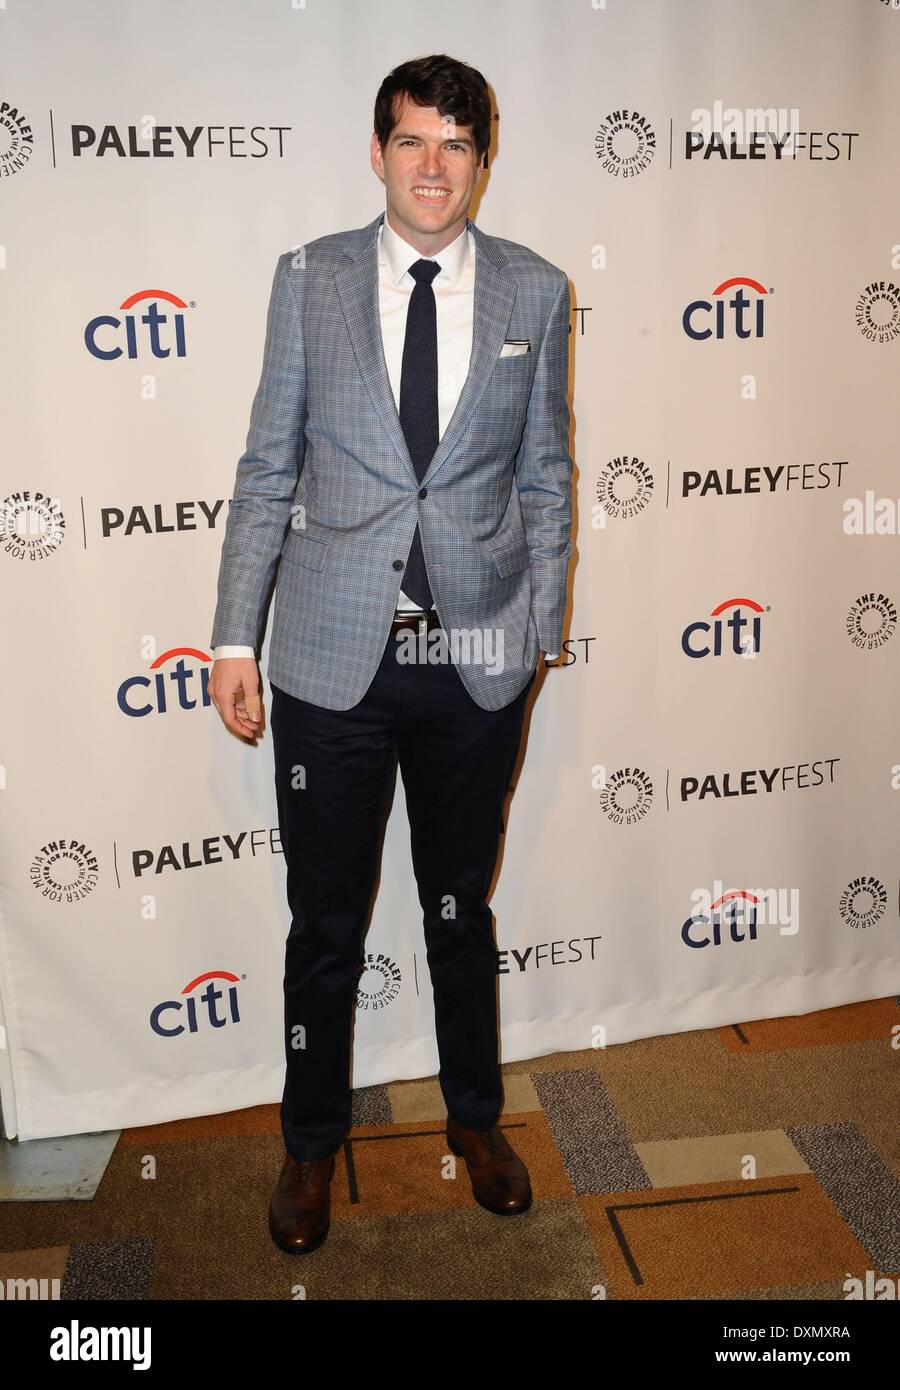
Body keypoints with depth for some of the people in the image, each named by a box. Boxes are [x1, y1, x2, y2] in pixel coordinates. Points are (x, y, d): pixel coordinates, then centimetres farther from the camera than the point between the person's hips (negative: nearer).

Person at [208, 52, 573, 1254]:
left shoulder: (535, 292, 3)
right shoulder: (309, 279, 2)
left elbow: (546, 476, 7)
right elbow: (268, 471, 2)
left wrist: (544, 628, 5)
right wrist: (235, 636, -1)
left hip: (478, 661, 1)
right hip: (333, 658, 0)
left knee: (463, 908, 18)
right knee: (326, 926, 11)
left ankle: (476, 1117, 41)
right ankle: (312, 1143, 35)